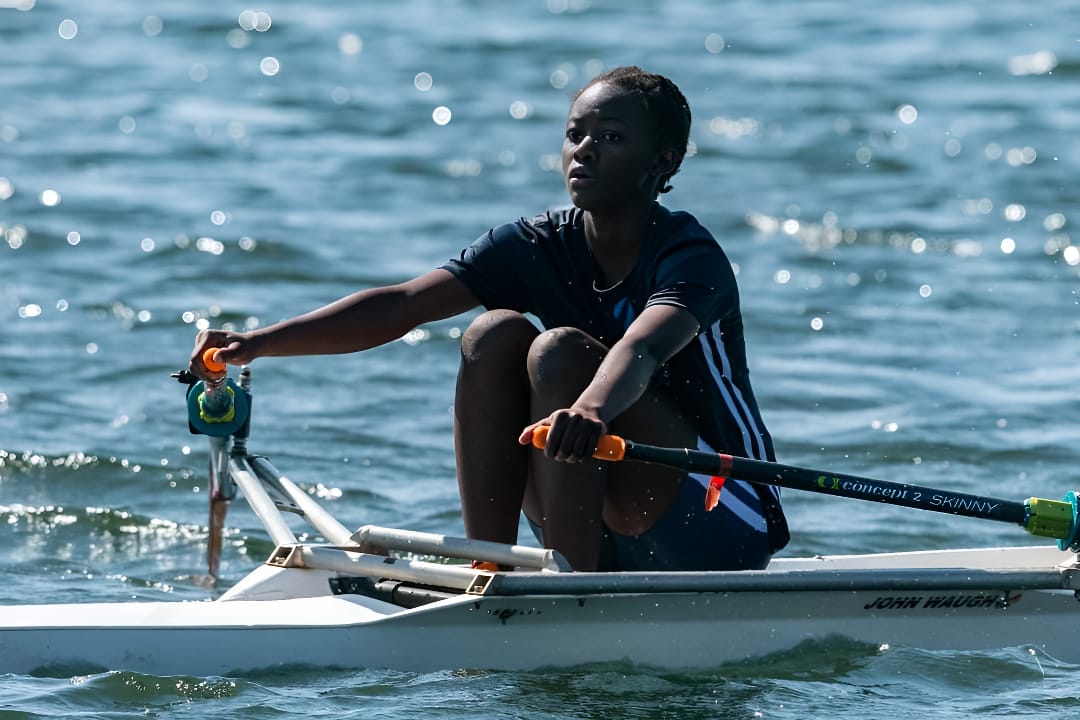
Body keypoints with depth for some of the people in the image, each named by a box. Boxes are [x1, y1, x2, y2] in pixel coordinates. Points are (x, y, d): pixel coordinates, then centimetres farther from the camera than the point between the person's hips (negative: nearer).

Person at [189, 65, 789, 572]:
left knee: (560, 351, -25)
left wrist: (591, 409, -62)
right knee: (494, 335, -12)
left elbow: (644, 348, -39)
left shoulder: (692, 258, -16)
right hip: (603, 536, 6)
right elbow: (399, 306, -12)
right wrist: (256, 342, -25)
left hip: (721, 532, -6)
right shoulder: (538, 247, 0)